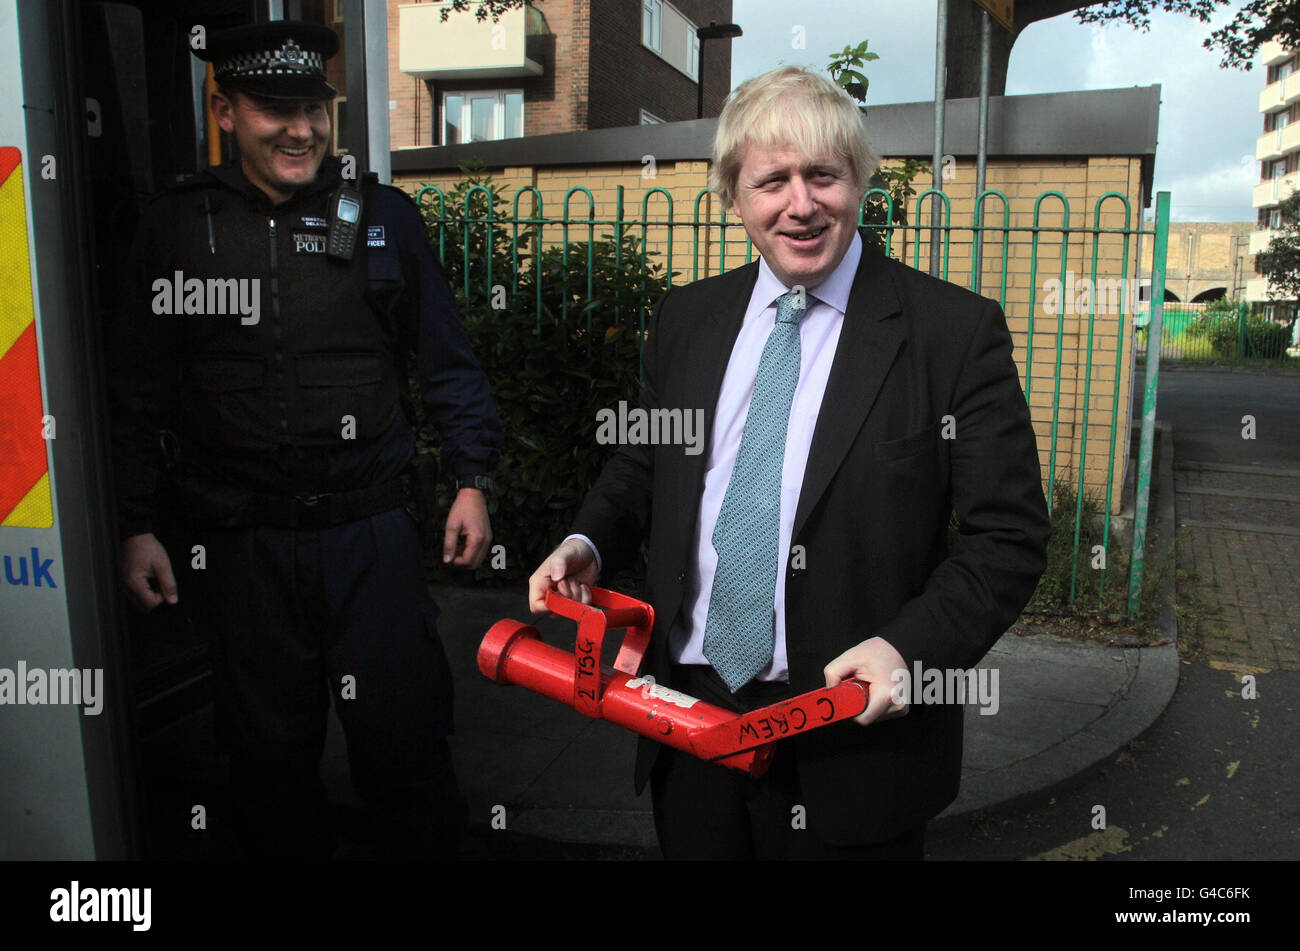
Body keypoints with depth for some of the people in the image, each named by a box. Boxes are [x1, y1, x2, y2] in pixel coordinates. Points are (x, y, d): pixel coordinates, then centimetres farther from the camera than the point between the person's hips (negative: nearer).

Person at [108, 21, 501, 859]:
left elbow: (448, 359, 6)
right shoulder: (176, 228, 4)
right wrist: (138, 525, 5)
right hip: (243, 544, 2)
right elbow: (141, 393, 8)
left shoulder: (384, 216, 3)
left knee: (404, 741, 4)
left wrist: (472, 480, 1)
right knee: (269, 756, 15)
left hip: (372, 531, -1)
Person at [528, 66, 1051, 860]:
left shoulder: (957, 331, -9)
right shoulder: (684, 319, 5)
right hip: (688, 717, 4)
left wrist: (908, 648, -21)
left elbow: (1010, 537, -8)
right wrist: (588, 545, -3)